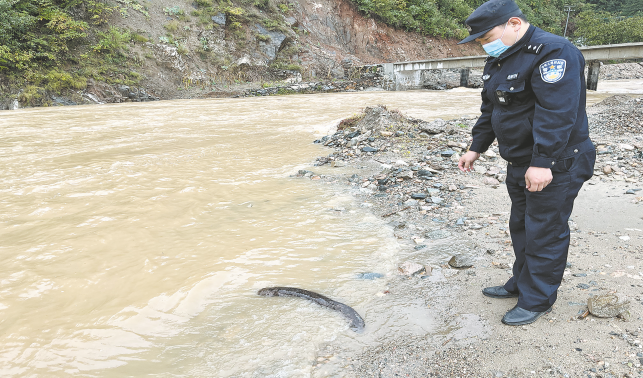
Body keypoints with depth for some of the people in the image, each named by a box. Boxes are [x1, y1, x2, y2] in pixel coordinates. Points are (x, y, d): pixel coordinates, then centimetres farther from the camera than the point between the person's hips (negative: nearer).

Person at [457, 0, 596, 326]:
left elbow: (556, 113, -28)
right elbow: (490, 110, 17)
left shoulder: (552, 52, -19)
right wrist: (476, 148, 16)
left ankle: (537, 301, 16)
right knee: (521, 226, 18)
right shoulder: (499, 60, 10)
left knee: (543, 234, 1)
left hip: (554, 166, -9)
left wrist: (542, 162, -31)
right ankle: (521, 283, 35)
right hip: (520, 164, 9)